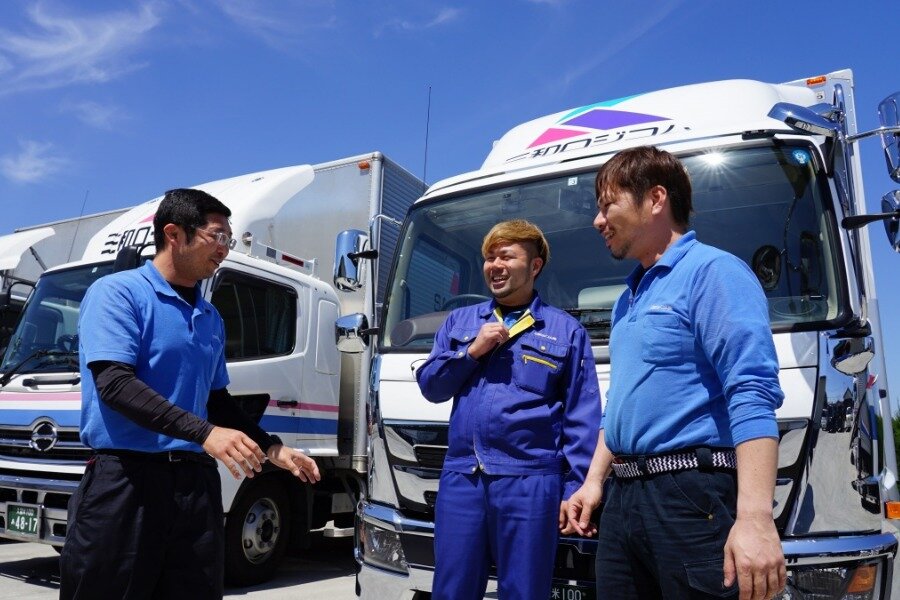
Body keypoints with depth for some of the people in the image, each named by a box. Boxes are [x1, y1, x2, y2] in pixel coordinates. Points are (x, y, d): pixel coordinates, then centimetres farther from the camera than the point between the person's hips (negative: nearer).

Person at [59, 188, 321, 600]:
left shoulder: (211, 318, 14)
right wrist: (204, 433, -27)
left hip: (197, 484, 6)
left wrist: (272, 449, 17)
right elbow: (114, 383, -18)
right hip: (126, 482, -6)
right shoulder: (116, 292, -5)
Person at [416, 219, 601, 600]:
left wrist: (575, 489, -4)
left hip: (529, 482, -2)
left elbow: (582, 418, 2)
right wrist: (473, 351, -5)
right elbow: (430, 386, 9)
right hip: (460, 478, 3)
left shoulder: (567, 330, 6)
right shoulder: (459, 321, 15)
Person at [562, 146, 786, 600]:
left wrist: (755, 517, -26)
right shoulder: (629, 298, 19)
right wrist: (594, 482, 17)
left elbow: (752, 397, -18)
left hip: (692, 495, -8)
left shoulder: (712, 272, -7)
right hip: (623, 498, 8)